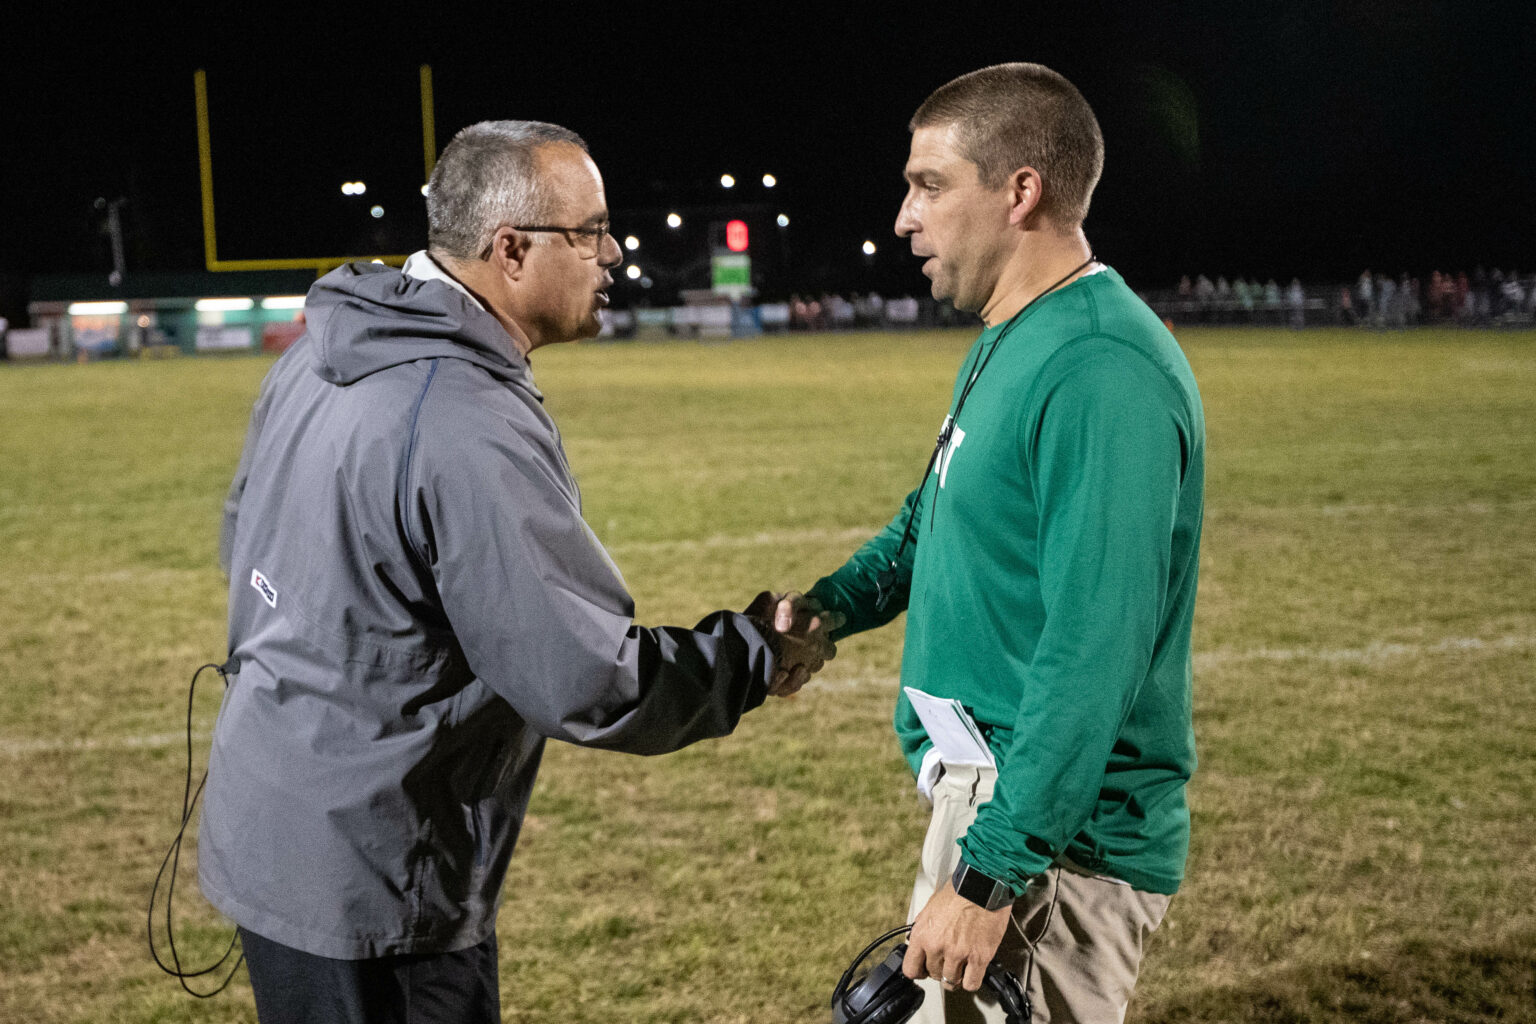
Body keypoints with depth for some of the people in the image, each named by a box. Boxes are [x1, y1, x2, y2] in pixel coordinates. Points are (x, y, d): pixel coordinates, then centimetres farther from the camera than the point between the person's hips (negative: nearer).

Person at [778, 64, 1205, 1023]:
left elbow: (1094, 655, -28)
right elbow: (937, 517, 24)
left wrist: (990, 871, -27)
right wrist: (823, 606, 7)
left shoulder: (1103, 373, -22)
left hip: (1057, 837, -10)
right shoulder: (1010, 344, 12)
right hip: (992, 794, 10)